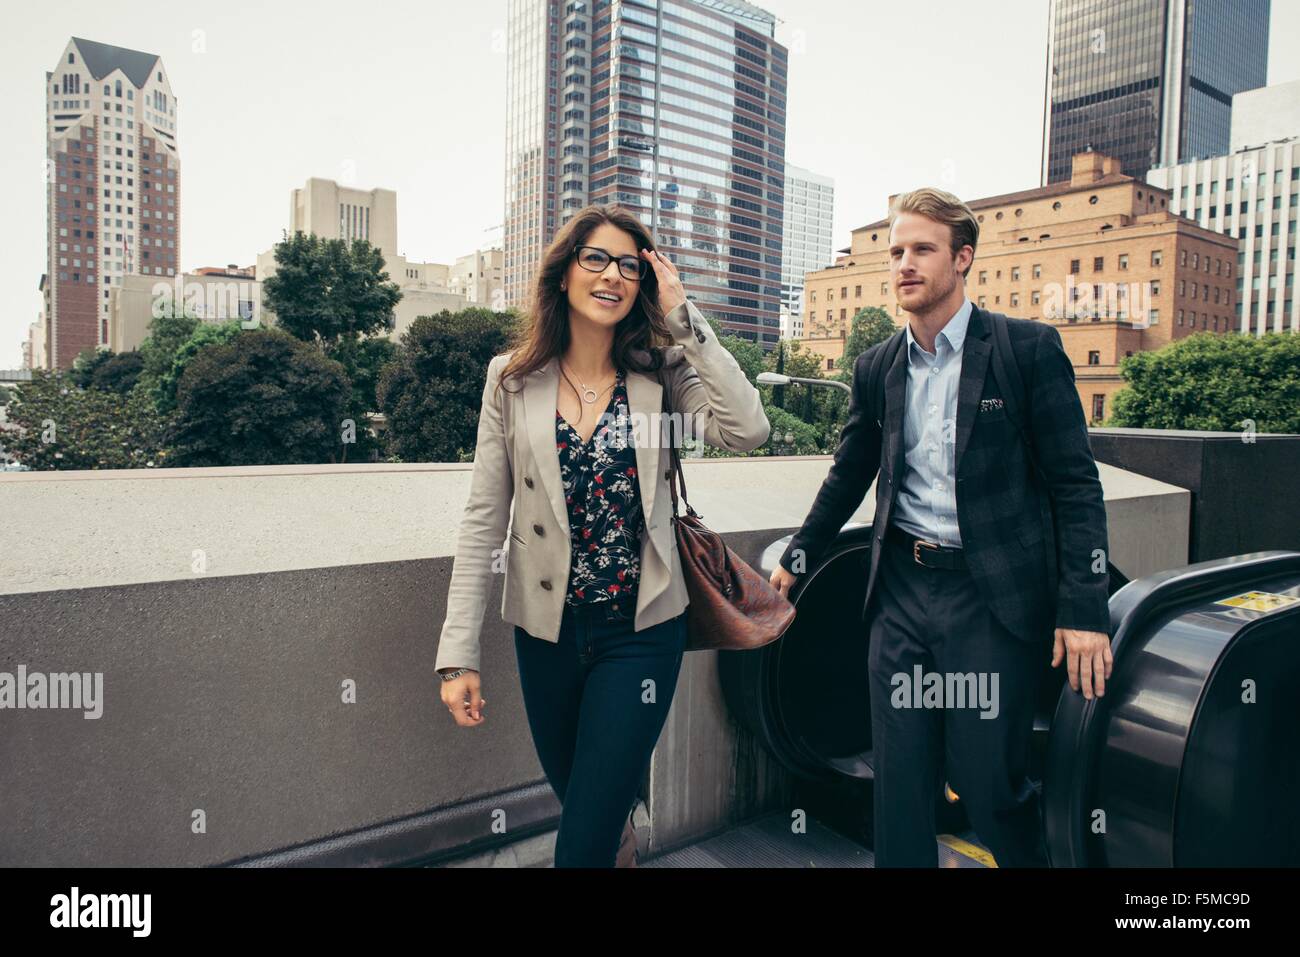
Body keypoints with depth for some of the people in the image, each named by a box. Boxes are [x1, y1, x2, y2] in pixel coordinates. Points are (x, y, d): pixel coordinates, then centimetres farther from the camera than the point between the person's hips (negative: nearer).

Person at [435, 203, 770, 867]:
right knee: (575, 797, 23)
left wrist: (682, 316, -16)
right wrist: (459, 653, -6)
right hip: (545, 630, 2)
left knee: (587, 836, 2)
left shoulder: (661, 375, -4)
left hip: (642, 630, -2)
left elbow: (746, 430, -22)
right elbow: (484, 520, -3)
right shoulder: (513, 379, -2)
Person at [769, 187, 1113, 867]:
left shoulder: (1028, 348, -3)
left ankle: (1032, 858, 34)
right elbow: (848, 477, 18)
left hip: (993, 597, -4)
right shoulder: (876, 367, 9)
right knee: (899, 781, 10)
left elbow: (1076, 485, -5)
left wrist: (1084, 609, -10)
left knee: (989, 782, 4)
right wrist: (795, 561, 17)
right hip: (901, 590, 4)